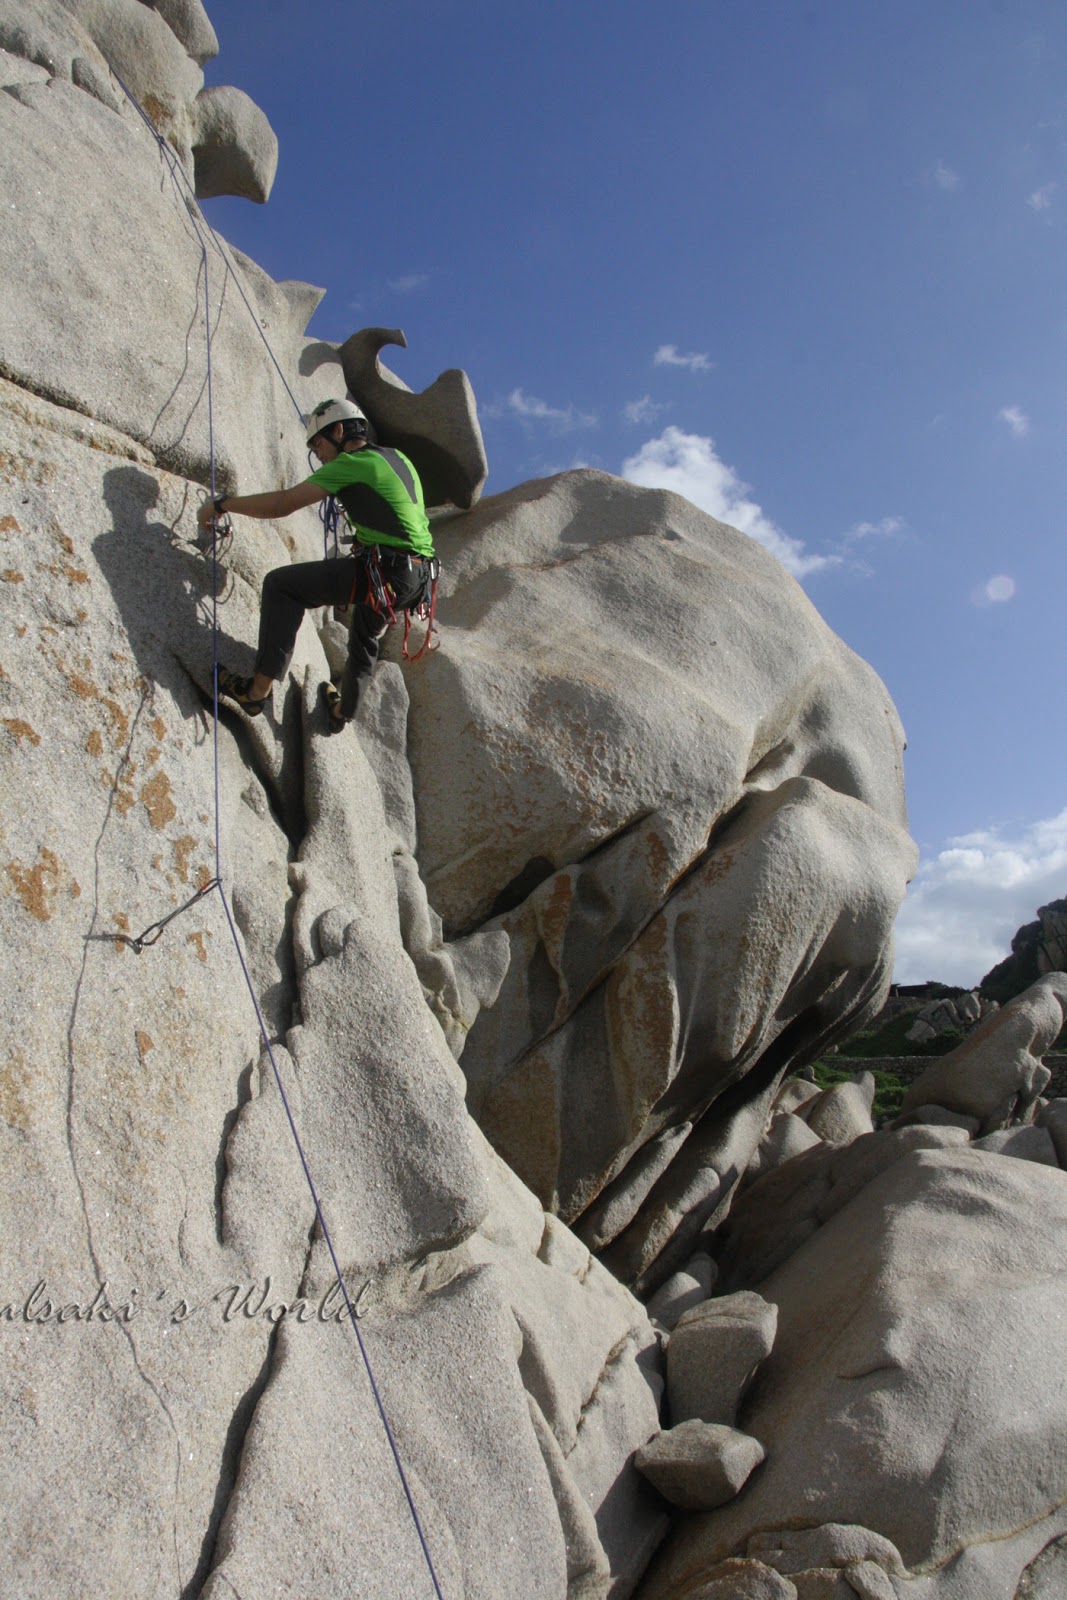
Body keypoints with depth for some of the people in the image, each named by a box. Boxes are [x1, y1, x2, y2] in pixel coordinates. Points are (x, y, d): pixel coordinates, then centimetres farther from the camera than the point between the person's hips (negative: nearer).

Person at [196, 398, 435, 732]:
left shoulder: (351, 463, -7)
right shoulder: (398, 458, 18)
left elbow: (283, 503, -12)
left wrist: (222, 504, -2)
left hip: (386, 573, -9)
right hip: (419, 576, 9)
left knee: (281, 585, -7)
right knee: (366, 634, 35)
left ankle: (259, 689, -10)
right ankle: (342, 711, 51)